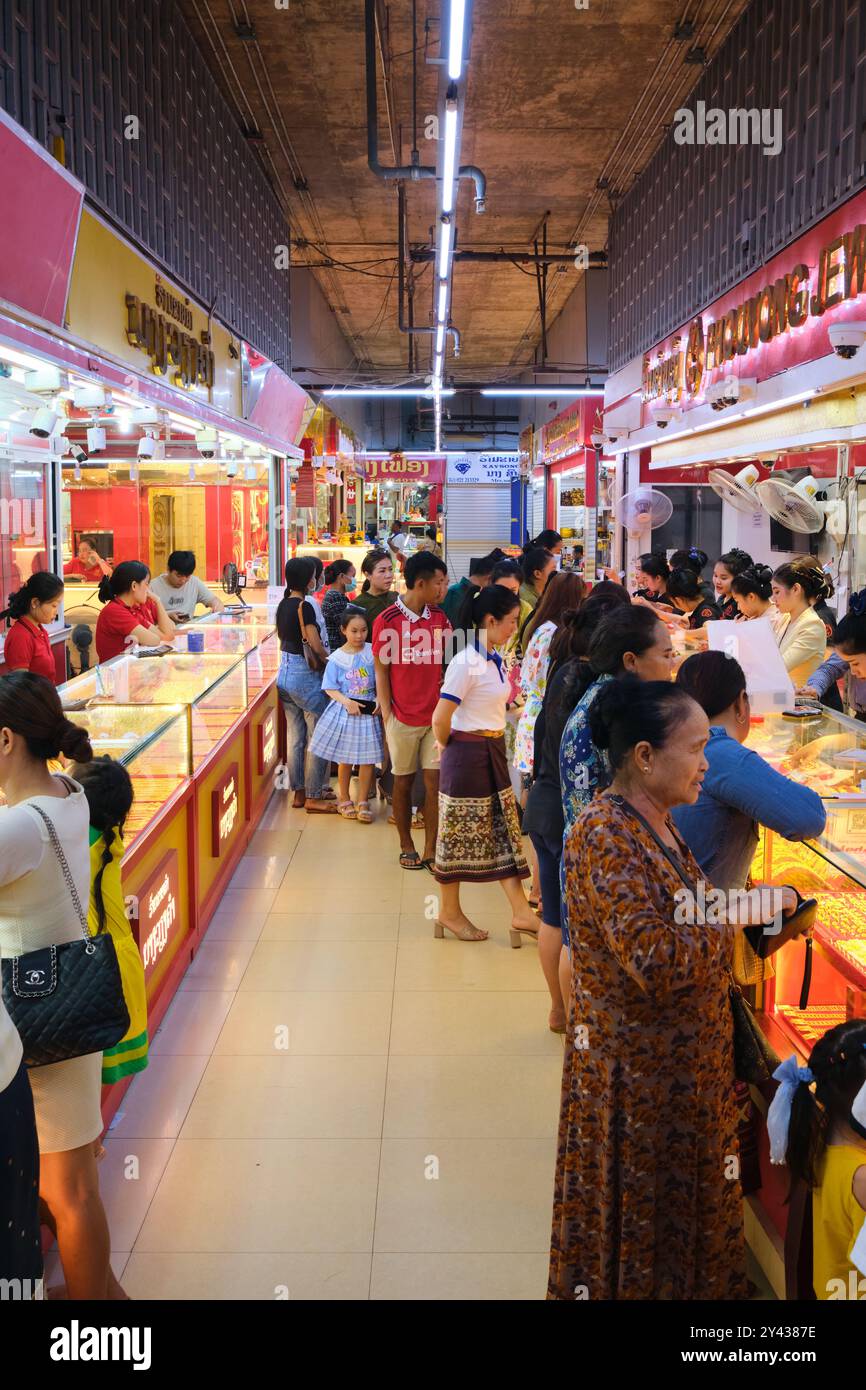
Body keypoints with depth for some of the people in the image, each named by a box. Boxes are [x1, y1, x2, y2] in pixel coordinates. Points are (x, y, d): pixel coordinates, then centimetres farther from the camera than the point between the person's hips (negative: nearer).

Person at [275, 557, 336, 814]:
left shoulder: (284, 604, 8)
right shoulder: (304, 606, -17)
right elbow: (316, 646, -17)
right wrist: (328, 662, 0)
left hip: (285, 673, 9)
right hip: (305, 676, -8)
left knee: (295, 737, 14)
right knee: (317, 738, 1)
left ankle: (299, 791, 22)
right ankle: (313, 797, 5)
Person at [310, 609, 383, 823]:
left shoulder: (372, 652, -3)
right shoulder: (337, 658, -6)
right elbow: (330, 689, -3)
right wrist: (347, 702, -18)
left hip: (368, 710, 1)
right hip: (344, 710, -1)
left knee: (368, 758, 3)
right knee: (345, 759, 10)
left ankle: (363, 802, 17)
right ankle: (344, 800, 27)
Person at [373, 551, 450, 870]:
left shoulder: (440, 618, 3)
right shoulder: (387, 621, -9)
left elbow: (448, 661, 11)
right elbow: (381, 671, -5)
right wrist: (387, 715, -9)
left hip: (436, 715, 3)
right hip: (403, 717, -3)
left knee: (435, 781, 2)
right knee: (403, 782, 10)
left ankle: (430, 849, 12)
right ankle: (406, 846, 25)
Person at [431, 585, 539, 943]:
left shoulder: (494, 659, 7)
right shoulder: (466, 663, -19)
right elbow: (441, 718, -19)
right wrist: (448, 748, -3)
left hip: (493, 752, 8)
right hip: (468, 754, -8)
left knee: (505, 832, 9)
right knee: (460, 835, 5)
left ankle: (521, 913, 15)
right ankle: (449, 913, 20)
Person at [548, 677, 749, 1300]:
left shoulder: (657, 821, 3)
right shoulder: (604, 836, -26)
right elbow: (657, 961, -32)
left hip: (686, 1058, 9)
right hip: (636, 1069, -8)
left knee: (684, 1198, 24)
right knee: (639, 1209, 12)